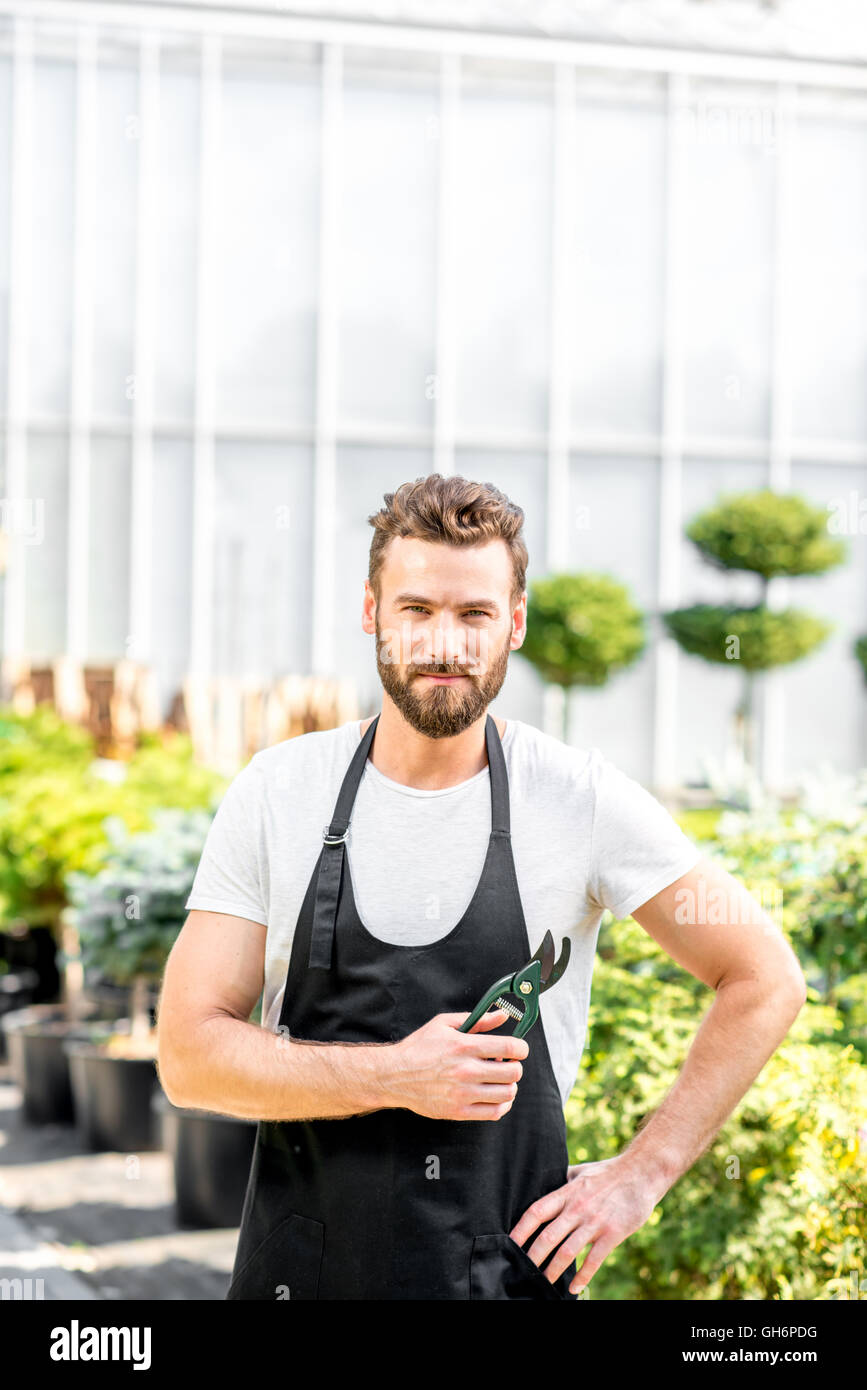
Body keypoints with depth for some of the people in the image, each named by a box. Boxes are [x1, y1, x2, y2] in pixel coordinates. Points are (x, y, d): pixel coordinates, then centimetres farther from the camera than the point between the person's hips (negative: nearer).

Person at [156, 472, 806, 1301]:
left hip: (509, 1271, -1)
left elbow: (765, 980, 1)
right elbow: (189, 1054, -6)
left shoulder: (581, 797, -6)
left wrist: (642, 1172, -4)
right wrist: (394, 1078, -18)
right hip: (300, 1266, 1)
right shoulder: (274, 795, -3)